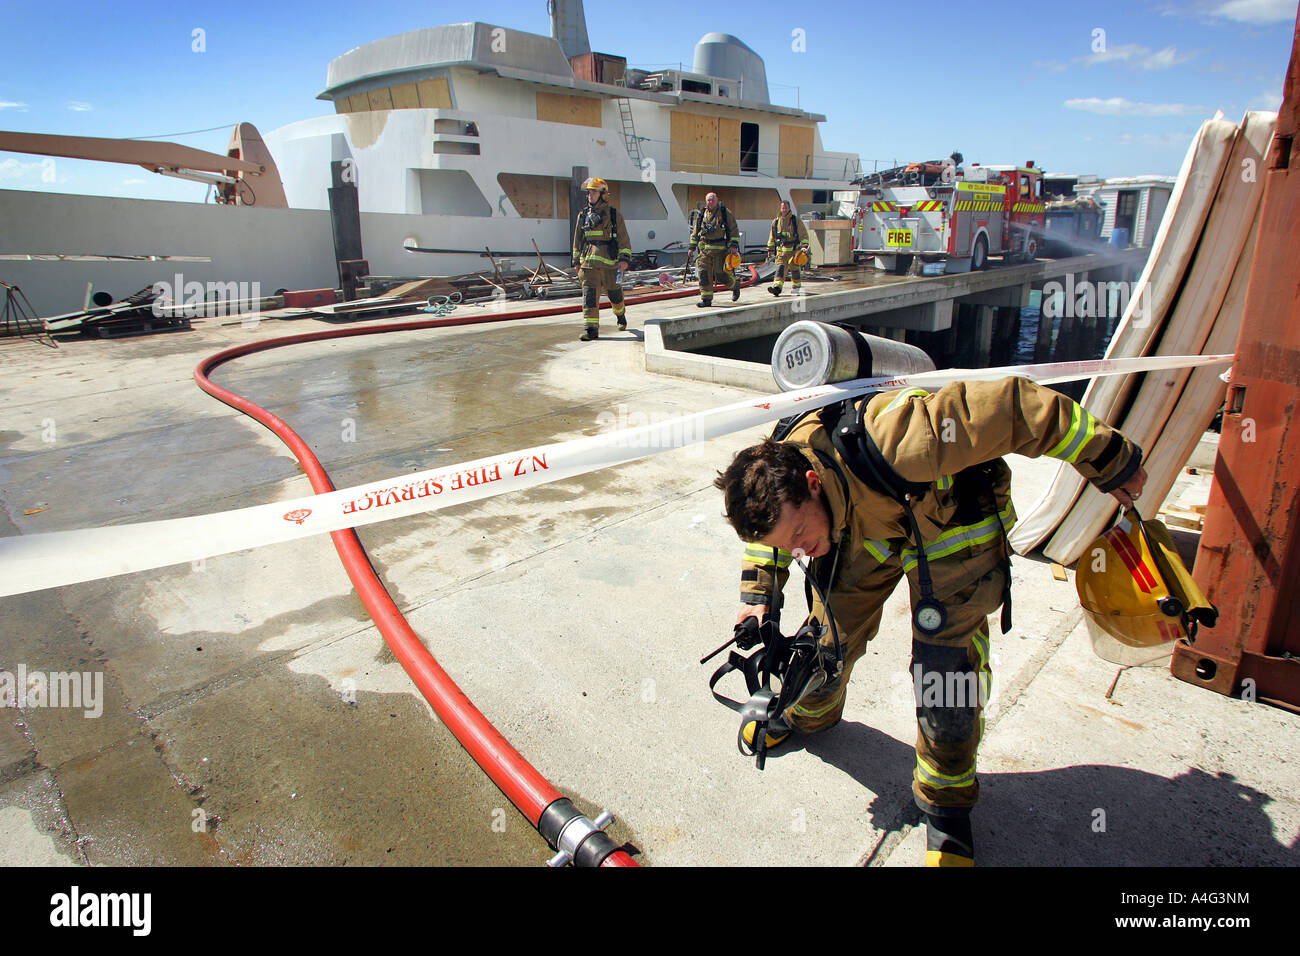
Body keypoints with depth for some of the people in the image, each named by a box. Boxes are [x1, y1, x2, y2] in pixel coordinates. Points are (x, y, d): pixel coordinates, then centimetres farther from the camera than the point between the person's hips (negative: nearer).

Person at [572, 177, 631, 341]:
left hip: (610, 263, -2)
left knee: (614, 293, 11)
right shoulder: (583, 215, 11)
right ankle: (590, 329, -11)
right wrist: (576, 261, 16)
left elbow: (623, 239, 2)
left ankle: (621, 315, 40)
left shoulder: (613, 214, 3)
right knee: (589, 294, -9)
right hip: (588, 262, 2)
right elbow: (577, 239, 19)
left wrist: (624, 258, -9)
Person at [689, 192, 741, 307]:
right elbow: (695, 233, 20)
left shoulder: (725, 213, 1)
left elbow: (733, 230, -1)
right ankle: (706, 299, 2)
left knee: (721, 274, -5)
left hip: (720, 250, -4)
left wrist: (733, 245, -11)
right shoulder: (702, 215, 12)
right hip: (705, 249, 4)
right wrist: (692, 247, 15)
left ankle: (736, 284, 26)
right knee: (704, 273, -4)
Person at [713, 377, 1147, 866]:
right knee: (830, 628, 8)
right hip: (867, 525, 5)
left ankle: (946, 799, 15)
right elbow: (767, 530, 3)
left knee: (945, 667, -9)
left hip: (953, 525, -4)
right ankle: (807, 712, 42)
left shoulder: (892, 445, -46)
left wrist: (1112, 462, -25)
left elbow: (1018, 407, -36)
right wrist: (758, 592, -4)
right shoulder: (778, 475, -24)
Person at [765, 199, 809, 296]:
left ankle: (796, 287, 23)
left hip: (793, 250, -2)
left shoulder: (796, 220, 2)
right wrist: (770, 250, 18)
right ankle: (777, 286, -26)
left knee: (794, 268, 5)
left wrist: (804, 246, -11)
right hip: (781, 250, 2)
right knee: (780, 267, -14)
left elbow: (803, 234, 1)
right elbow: (772, 237, 19)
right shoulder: (776, 222, 10)